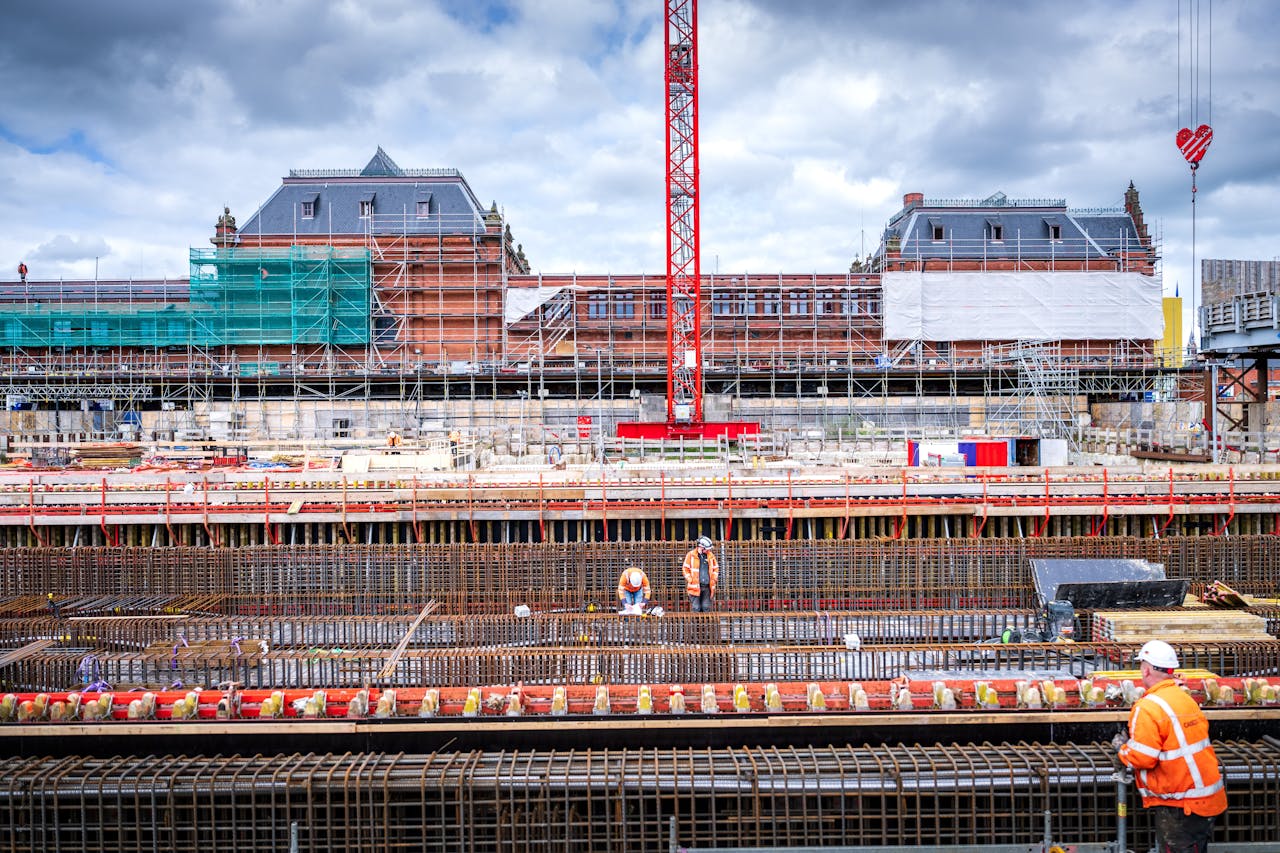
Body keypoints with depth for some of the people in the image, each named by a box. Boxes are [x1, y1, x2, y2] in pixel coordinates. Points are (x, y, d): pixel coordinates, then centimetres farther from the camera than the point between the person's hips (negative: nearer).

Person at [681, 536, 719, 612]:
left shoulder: (711, 556, 9)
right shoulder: (691, 555, 0)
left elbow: (716, 568, 19)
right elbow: (685, 568, 1)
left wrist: (714, 579, 6)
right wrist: (690, 580, -7)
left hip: (707, 586, 3)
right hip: (695, 586, -3)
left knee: (706, 608, 6)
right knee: (696, 608, -3)